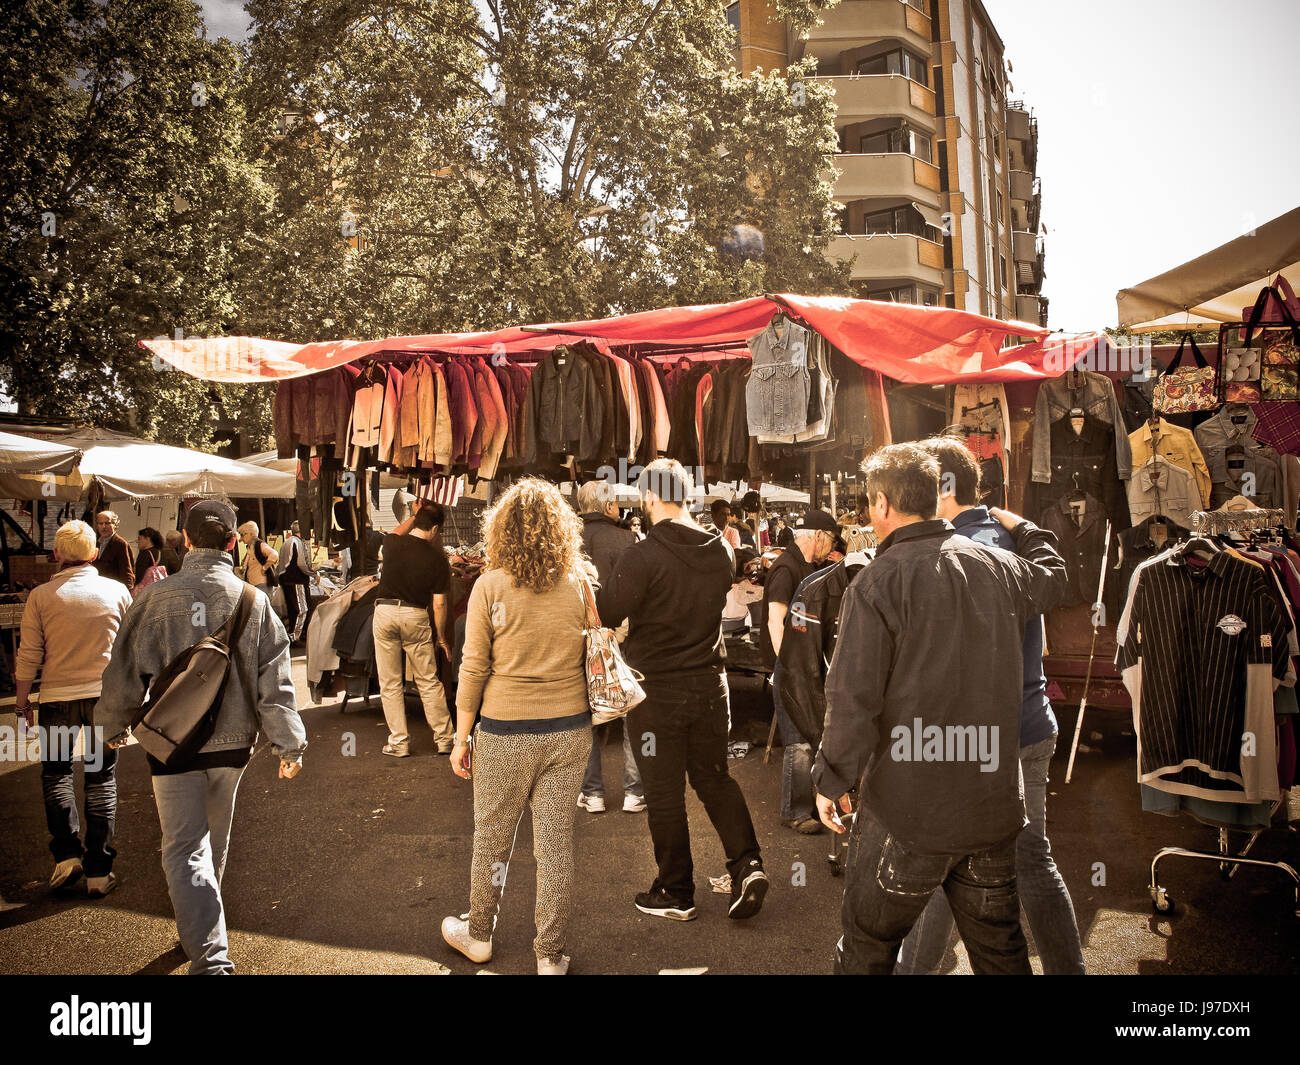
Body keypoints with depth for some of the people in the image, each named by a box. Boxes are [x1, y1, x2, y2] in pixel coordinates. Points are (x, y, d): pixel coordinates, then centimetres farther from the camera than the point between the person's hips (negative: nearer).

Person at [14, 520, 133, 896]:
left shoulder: (41, 595, -6)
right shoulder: (117, 591, -3)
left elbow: (29, 653, -3)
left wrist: (21, 698, 10)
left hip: (58, 696, -1)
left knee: (55, 773, 18)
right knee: (101, 779, 7)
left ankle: (67, 855, 10)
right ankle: (98, 871, 11)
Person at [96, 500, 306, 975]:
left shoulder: (156, 598, -10)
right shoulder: (253, 601, -6)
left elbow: (126, 670, -2)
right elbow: (274, 679, -6)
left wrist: (113, 725, 15)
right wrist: (289, 743, 0)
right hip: (232, 740, 3)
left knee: (184, 849, 3)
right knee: (214, 842, 22)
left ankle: (210, 957, -6)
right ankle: (201, 924, 43)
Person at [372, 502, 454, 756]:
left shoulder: (392, 544, -2)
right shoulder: (437, 559, -7)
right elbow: (439, 604, -4)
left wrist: (416, 515, 36)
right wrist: (441, 637, 7)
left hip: (385, 611, 1)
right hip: (415, 616, -1)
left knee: (390, 684, 9)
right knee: (429, 682, 10)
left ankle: (399, 743, 12)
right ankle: (444, 739, 16)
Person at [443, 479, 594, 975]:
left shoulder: (490, 586, -10)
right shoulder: (582, 584, -3)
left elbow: (473, 670, -7)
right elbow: (596, 659, 3)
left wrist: (462, 738, 2)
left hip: (505, 733, -2)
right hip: (569, 730, 2)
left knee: (492, 840, 17)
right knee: (555, 845, 11)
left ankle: (478, 934, 38)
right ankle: (552, 956, 23)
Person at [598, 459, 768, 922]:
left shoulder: (642, 556, -20)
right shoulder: (720, 551, -1)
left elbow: (606, 613, -16)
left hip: (657, 688, -5)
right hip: (710, 683, 5)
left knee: (664, 791, 8)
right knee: (714, 776, 20)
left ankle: (676, 893, 21)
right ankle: (746, 863, 6)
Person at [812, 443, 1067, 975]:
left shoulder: (878, 581, -14)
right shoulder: (999, 566, 3)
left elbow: (853, 699, -16)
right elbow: (1051, 573, 28)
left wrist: (831, 779, -4)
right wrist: (1018, 526, 44)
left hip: (907, 809, -5)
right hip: (993, 803, 6)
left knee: (866, 948, 12)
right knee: (1000, 949, 20)